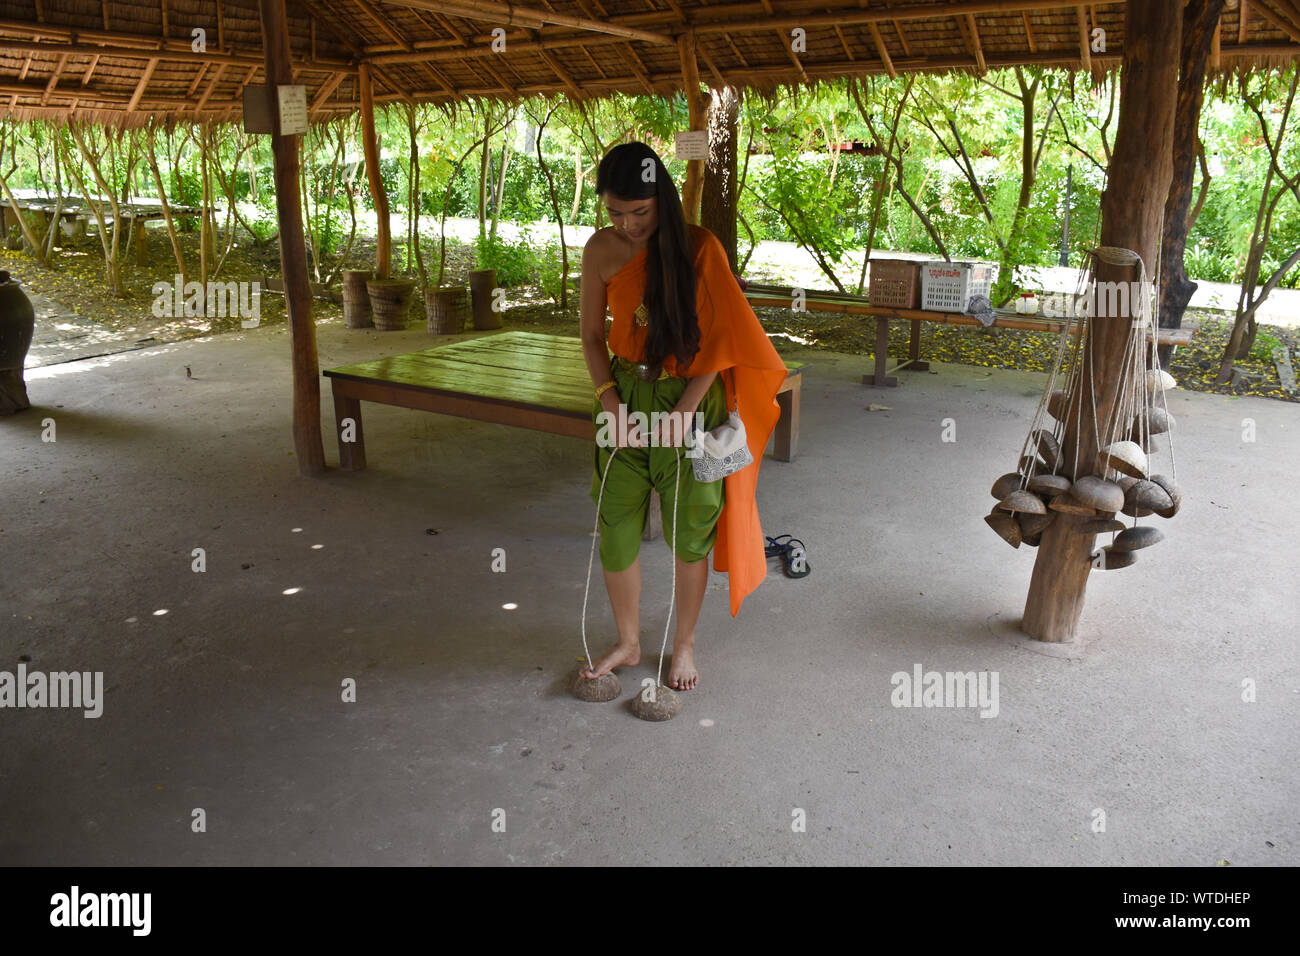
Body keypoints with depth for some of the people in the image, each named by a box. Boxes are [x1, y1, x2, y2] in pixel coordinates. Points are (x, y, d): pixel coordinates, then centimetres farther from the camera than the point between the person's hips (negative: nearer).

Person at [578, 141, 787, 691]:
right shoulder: (602, 250, -4)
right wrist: (611, 405, -8)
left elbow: (718, 340, -10)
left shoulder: (699, 247, -11)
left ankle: (684, 644, 28)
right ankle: (628, 644, 27)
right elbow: (591, 336, 4)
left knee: (689, 531, 6)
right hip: (625, 394, 3)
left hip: (691, 399, -2)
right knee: (616, 527, 6)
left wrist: (682, 411, -16)